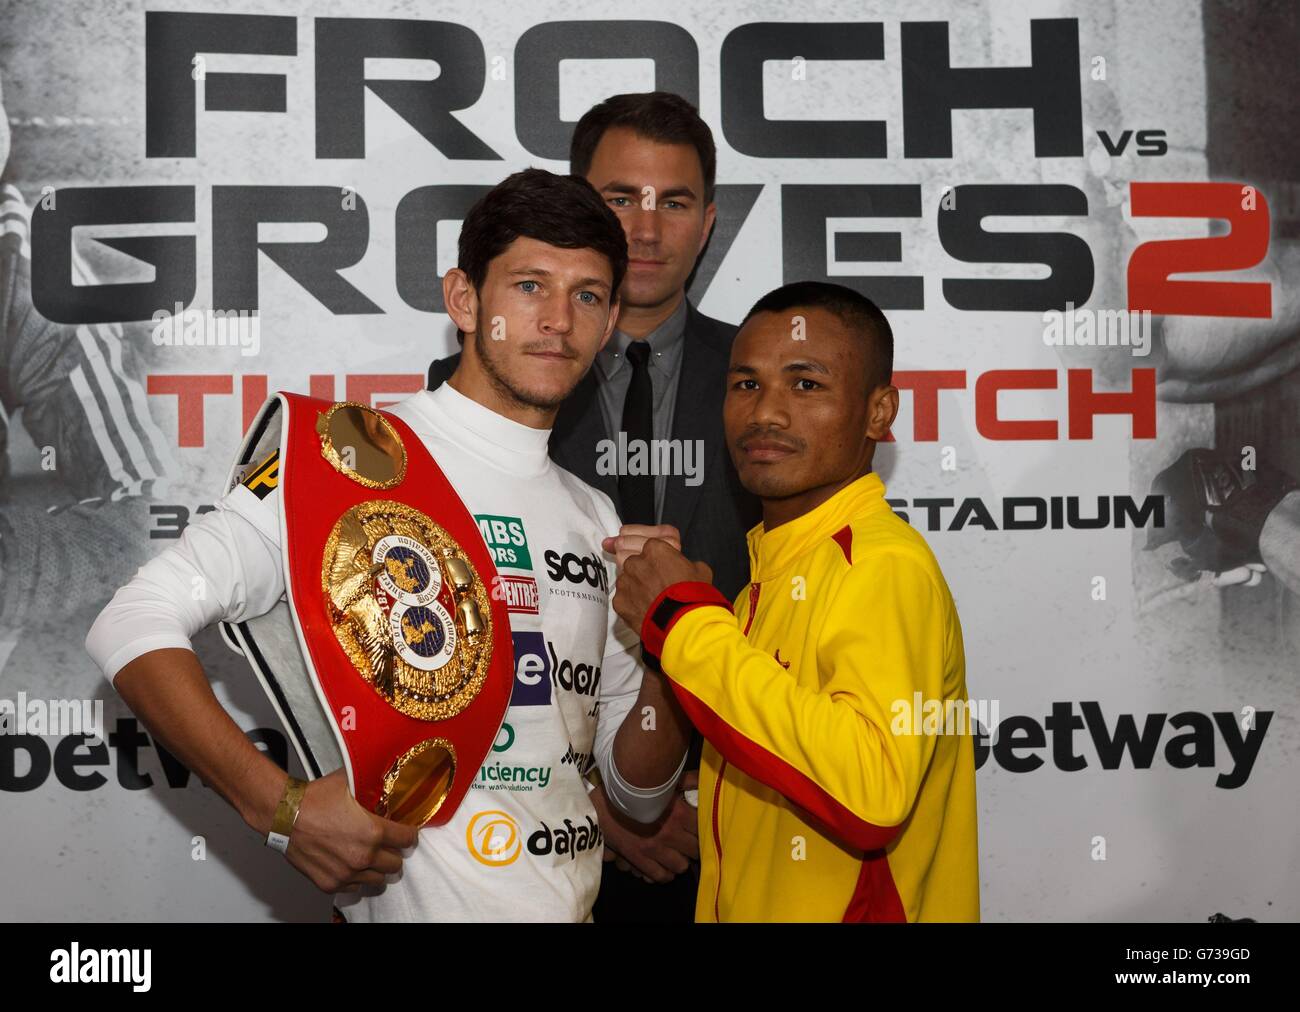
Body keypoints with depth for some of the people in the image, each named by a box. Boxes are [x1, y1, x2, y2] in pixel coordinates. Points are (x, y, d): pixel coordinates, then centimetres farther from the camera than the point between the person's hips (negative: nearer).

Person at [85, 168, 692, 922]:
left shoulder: (594, 517, 7)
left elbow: (639, 794, 9)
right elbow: (134, 624, -19)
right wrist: (283, 807, -26)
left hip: (576, 903, 7)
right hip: (415, 904, -6)